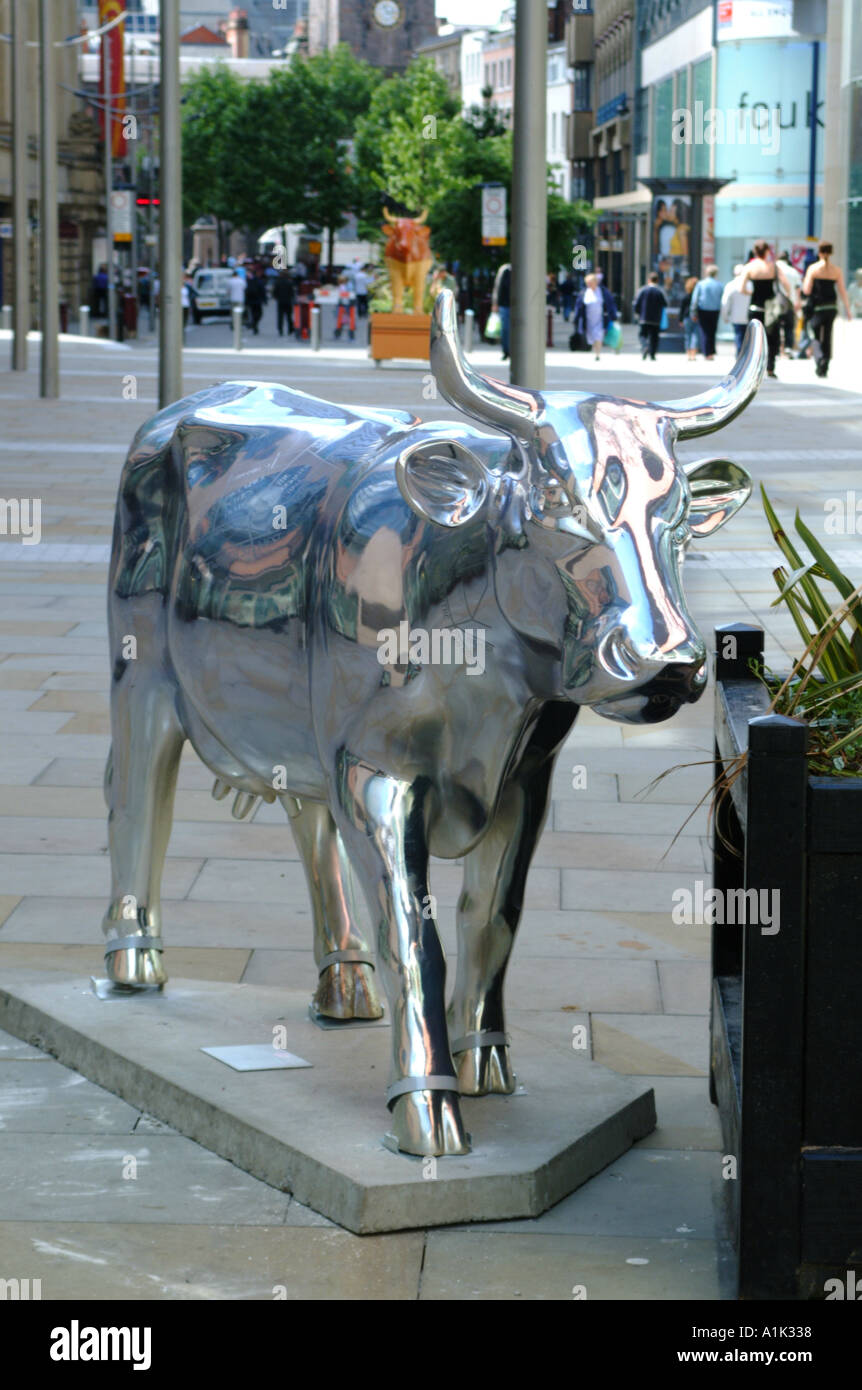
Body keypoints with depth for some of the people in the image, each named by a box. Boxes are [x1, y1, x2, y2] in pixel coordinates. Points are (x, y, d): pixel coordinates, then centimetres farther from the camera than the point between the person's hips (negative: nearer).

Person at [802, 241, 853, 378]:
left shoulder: (813, 269, -8)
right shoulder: (836, 270, -1)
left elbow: (806, 290, -10)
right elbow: (842, 291, 1)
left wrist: (804, 282, 12)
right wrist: (848, 309, 8)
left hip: (818, 308, -3)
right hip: (832, 307, 3)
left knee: (815, 337, 4)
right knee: (827, 337, 13)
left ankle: (820, 358, -24)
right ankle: (824, 369, 15)